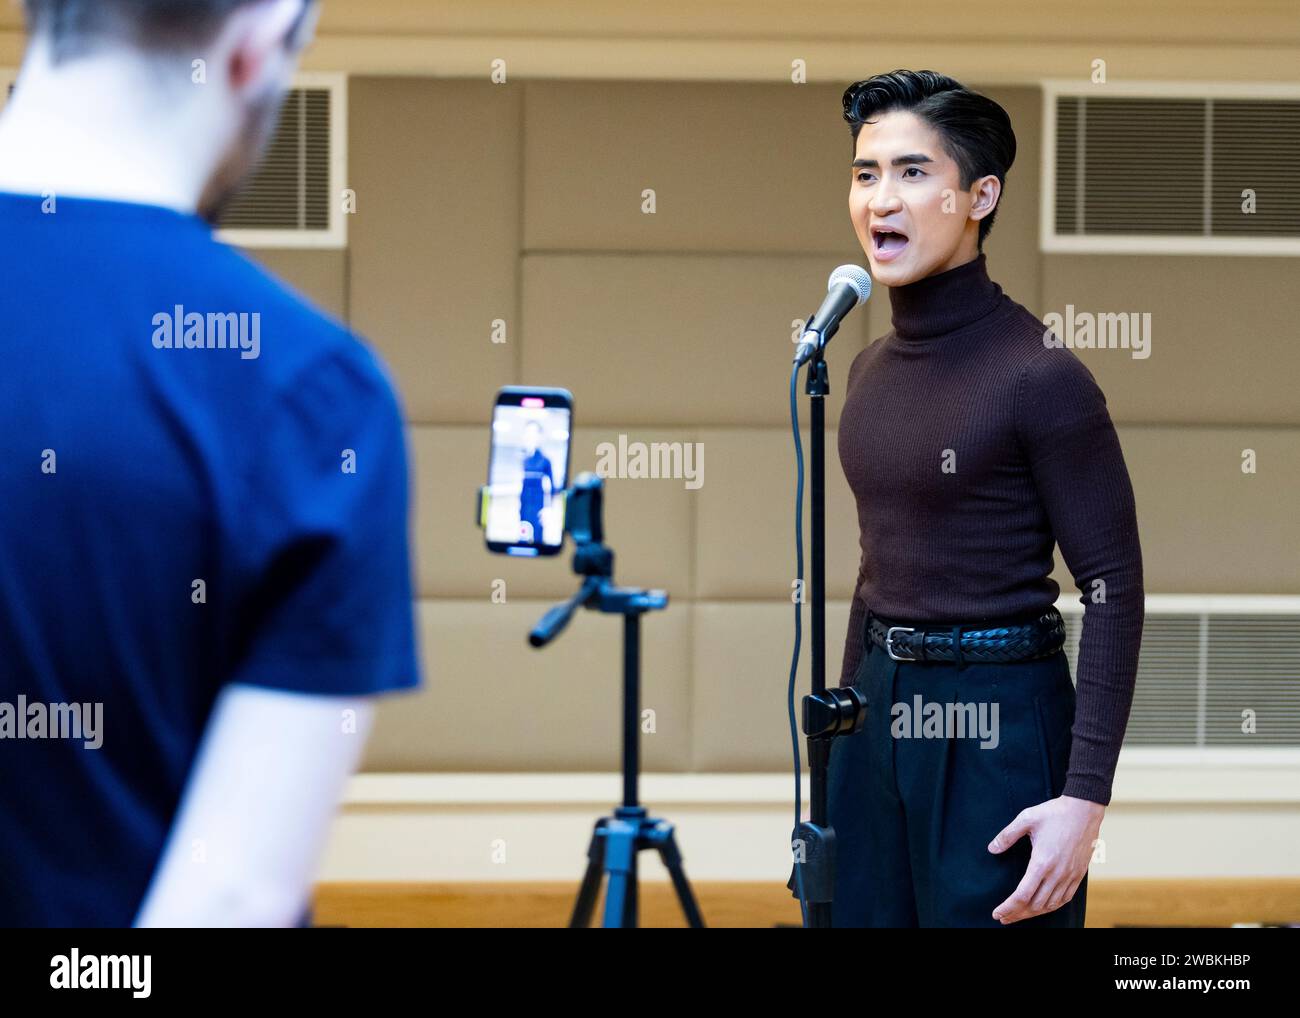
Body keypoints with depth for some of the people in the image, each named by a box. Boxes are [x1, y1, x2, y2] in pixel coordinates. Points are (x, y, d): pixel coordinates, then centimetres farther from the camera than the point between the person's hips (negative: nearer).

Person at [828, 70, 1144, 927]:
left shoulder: (1039, 374, -14)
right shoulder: (873, 370, 9)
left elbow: (1113, 586, -14)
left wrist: (1085, 796, -20)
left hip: (996, 719, -7)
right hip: (880, 706, 7)